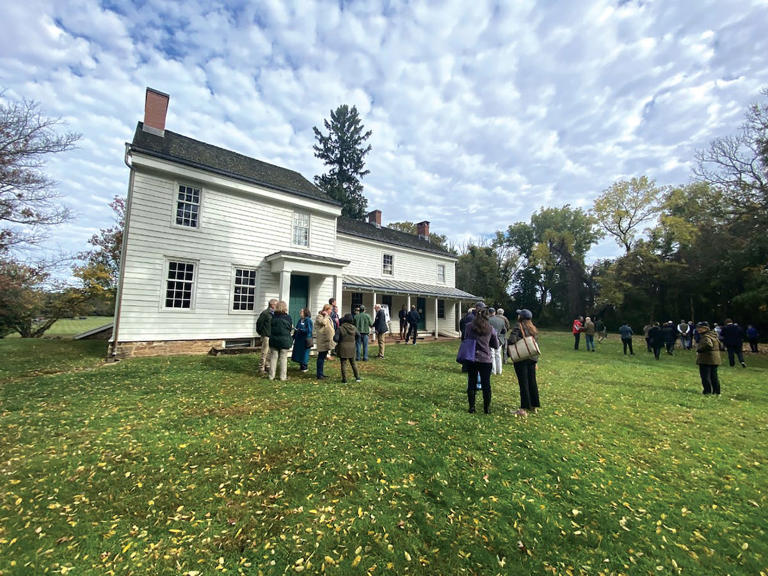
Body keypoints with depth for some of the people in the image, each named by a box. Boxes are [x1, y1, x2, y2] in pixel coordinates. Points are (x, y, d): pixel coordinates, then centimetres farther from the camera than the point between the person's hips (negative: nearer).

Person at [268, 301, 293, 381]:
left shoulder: (273, 317, -3)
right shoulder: (287, 317, -10)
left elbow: (271, 327, 5)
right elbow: (290, 328, -1)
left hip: (273, 340, 3)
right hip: (284, 340, -2)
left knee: (273, 358, 10)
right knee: (283, 358, 5)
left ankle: (271, 376, 15)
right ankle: (283, 376, 8)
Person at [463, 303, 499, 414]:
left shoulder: (469, 326, -9)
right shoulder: (490, 328, -6)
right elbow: (496, 345, 3)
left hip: (471, 360, 0)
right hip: (486, 360, 1)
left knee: (471, 383, 10)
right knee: (486, 384, 11)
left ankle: (472, 408, 17)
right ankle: (487, 408, 21)